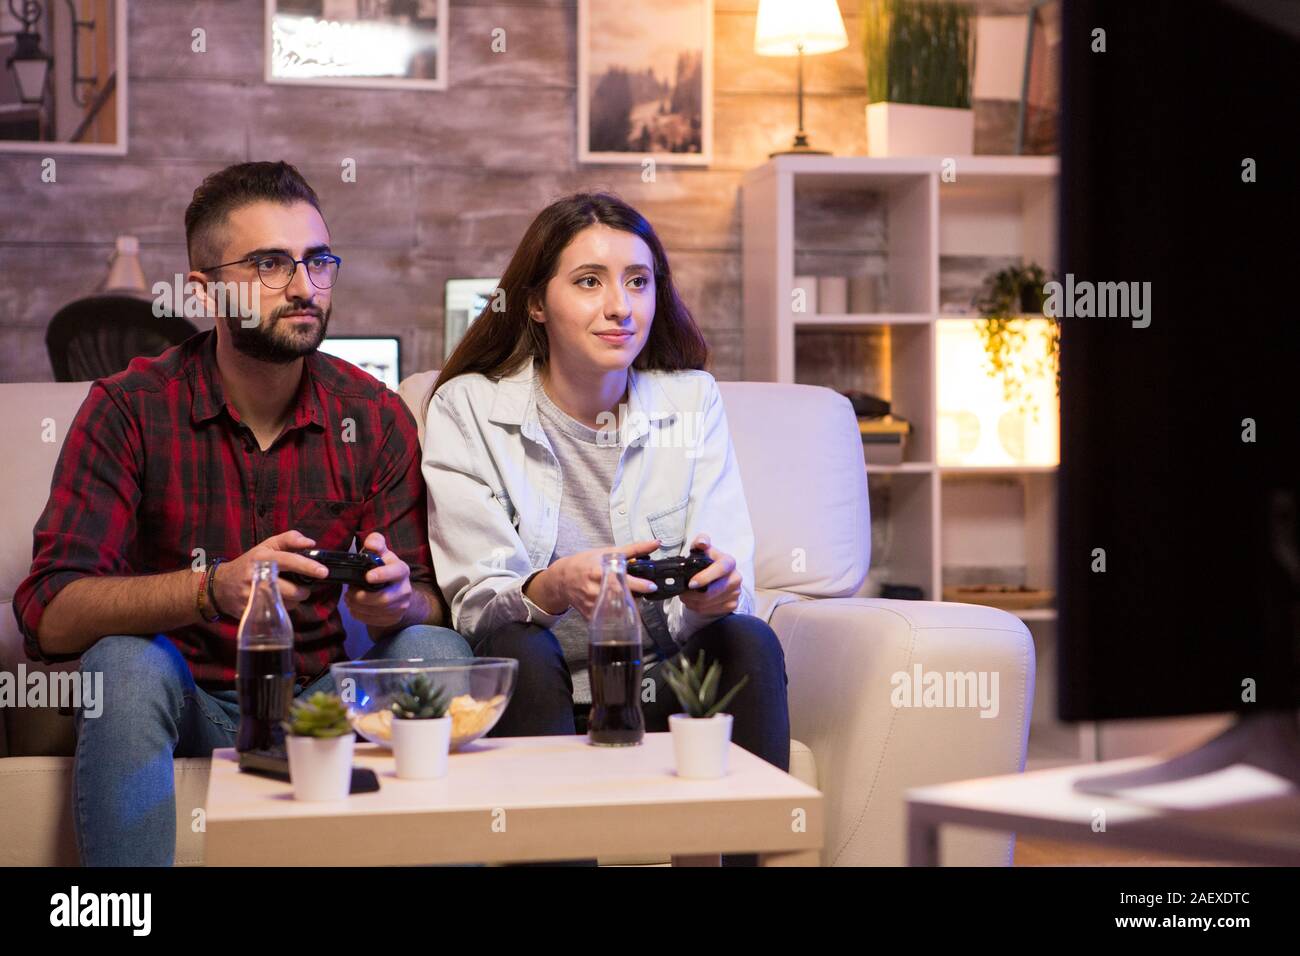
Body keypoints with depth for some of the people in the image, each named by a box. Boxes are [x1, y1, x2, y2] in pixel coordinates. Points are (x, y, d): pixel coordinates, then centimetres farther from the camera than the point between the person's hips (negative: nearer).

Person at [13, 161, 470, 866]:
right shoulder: (132, 407, -9)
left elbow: (429, 602, -2)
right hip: (185, 702, -1)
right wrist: (214, 588, -37)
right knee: (123, 662, -32)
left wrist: (397, 597, -28)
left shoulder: (375, 416, -1)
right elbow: (48, 614, -19)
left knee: (434, 649, -24)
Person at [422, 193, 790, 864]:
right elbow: (475, 601, -11)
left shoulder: (692, 399, 5)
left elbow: (728, 588, -3)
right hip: (539, 688, -2)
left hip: (662, 689, 2)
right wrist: (553, 589, -34)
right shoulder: (467, 410, -2)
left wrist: (715, 592, -28)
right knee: (520, 651, -32)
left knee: (749, 639, -26)